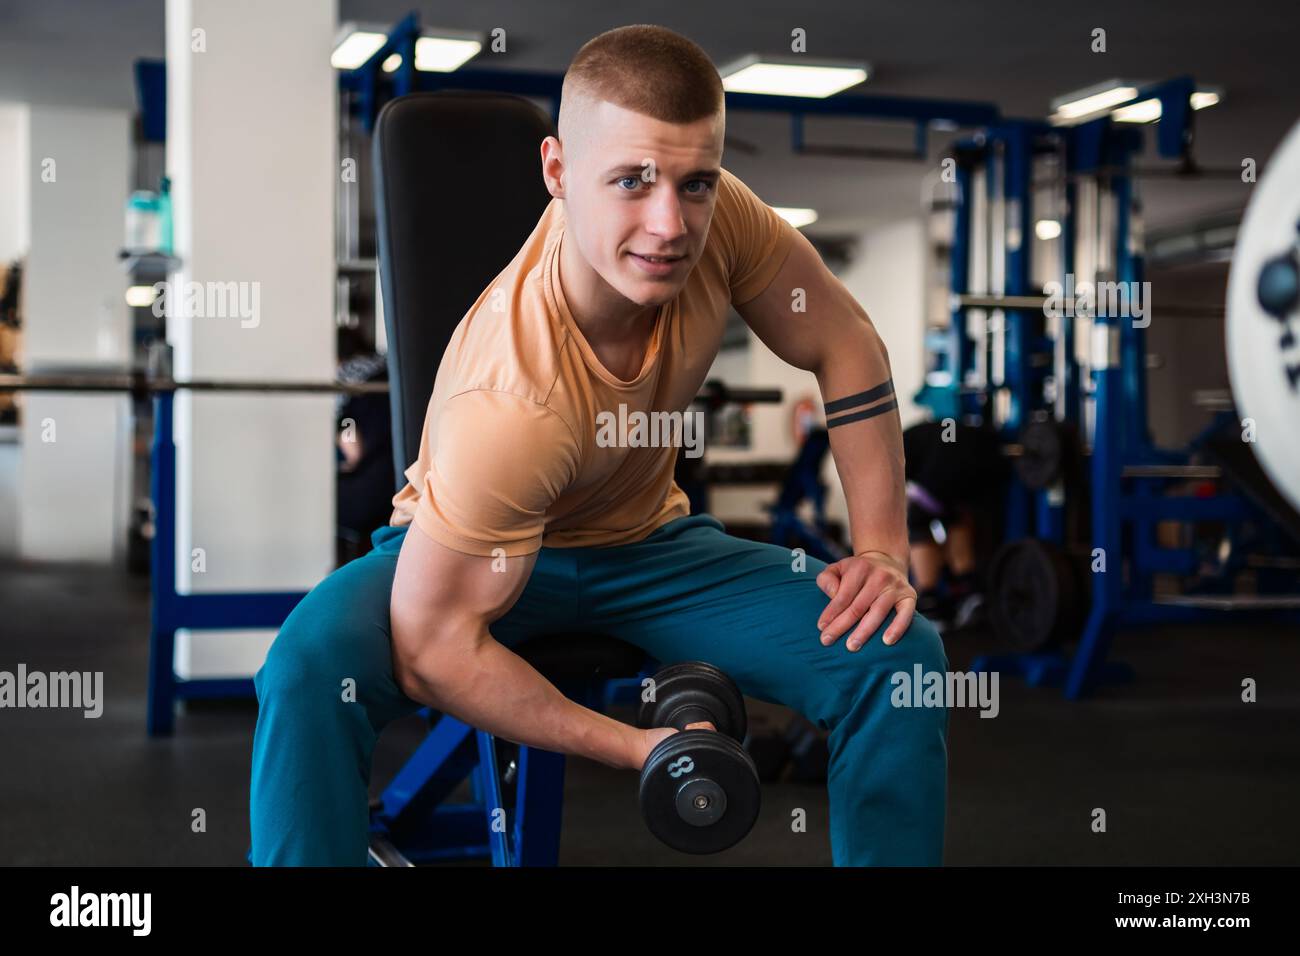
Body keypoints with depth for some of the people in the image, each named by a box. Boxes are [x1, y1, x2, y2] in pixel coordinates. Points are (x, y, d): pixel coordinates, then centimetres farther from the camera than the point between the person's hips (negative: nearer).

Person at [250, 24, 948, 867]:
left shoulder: (718, 215, -24)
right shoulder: (509, 403, -38)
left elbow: (845, 344, -8)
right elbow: (432, 643, -33)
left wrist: (884, 550, -14)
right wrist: (636, 748, -33)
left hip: (646, 541, 5)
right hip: (477, 548, -4)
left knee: (900, 654, -16)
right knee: (311, 666, -36)